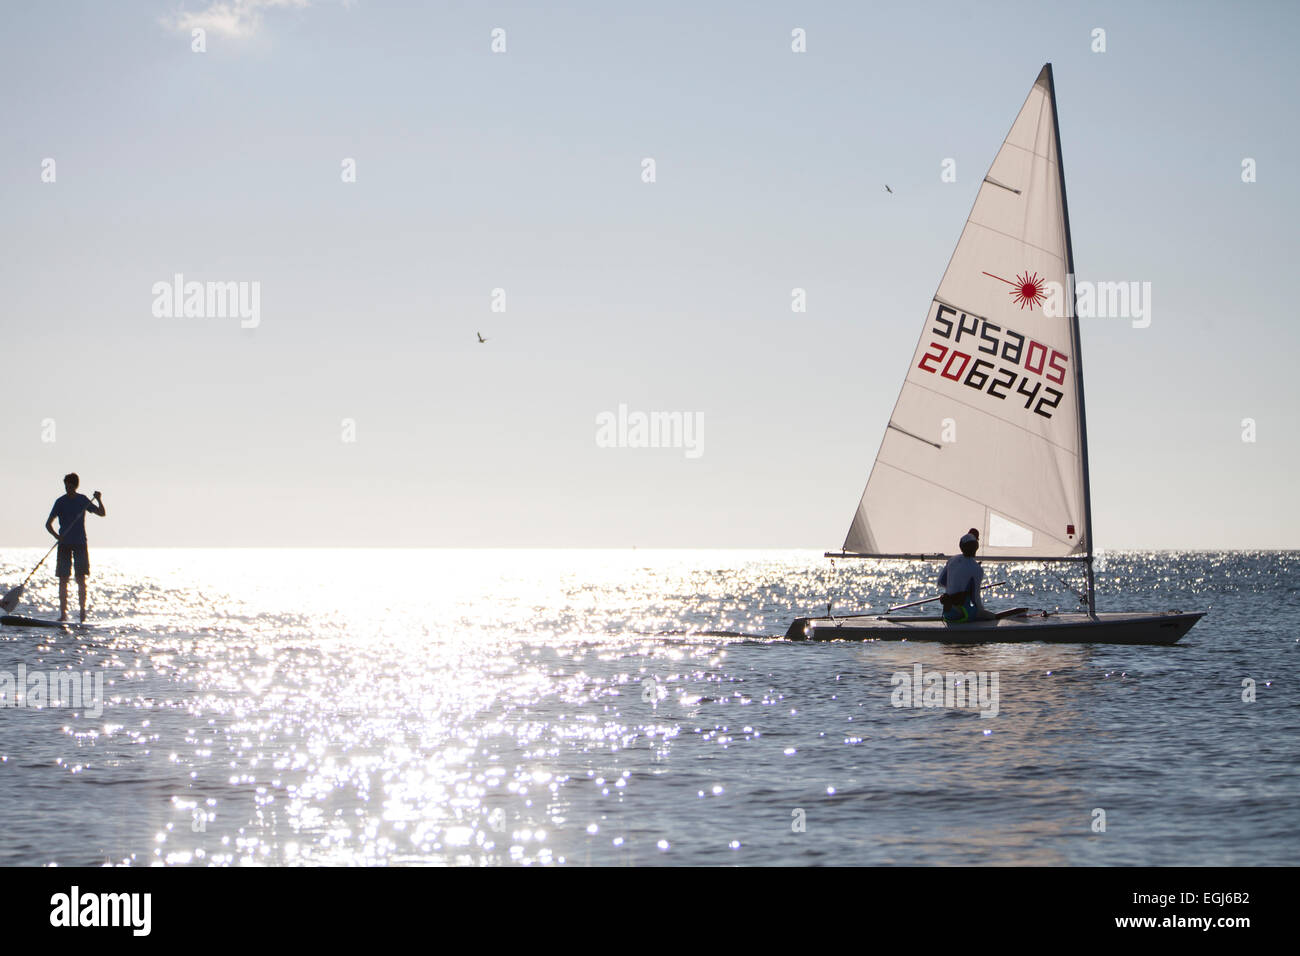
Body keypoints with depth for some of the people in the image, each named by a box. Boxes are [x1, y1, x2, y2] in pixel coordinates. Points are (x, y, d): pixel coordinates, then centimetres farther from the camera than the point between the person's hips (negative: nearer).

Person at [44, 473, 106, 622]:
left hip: (80, 544, 0)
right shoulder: (60, 502, 1)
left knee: (81, 578, -6)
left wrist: (99, 501, -12)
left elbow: (102, 514, 7)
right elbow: (48, 524, 0)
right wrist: (57, 536, -17)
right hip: (64, 544, 0)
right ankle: (63, 613, 1)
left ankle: (83, 609, -2)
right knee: (63, 579, -2)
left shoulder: (82, 500, 5)